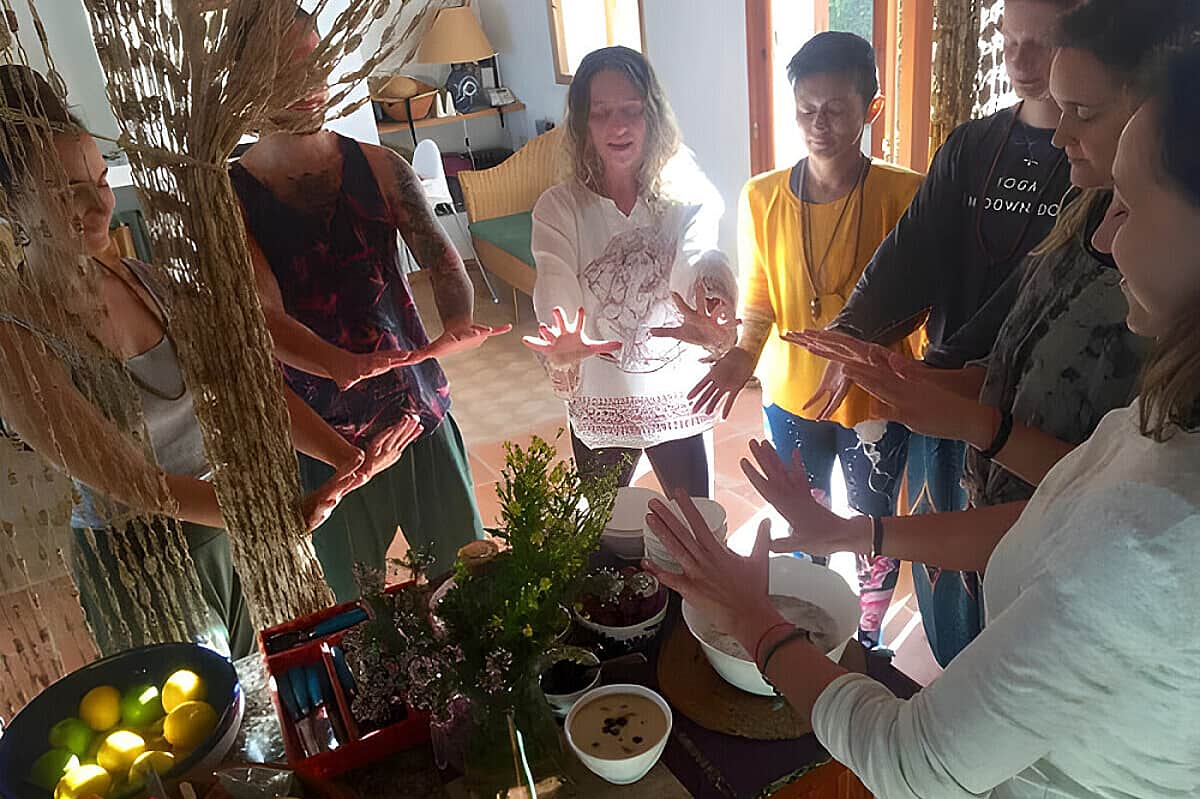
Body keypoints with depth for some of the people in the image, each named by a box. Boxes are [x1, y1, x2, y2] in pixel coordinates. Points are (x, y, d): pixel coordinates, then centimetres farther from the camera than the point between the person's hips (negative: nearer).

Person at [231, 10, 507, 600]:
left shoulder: (380, 168, 1)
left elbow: (440, 257, -9)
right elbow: (264, 318, -19)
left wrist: (456, 328, -32)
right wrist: (344, 366, -39)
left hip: (420, 410, 2)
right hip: (323, 434, -2)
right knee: (360, 607, 15)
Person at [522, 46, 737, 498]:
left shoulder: (687, 197, -9)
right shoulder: (558, 209, -10)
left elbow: (700, 260, -28)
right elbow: (556, 299, -23)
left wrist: (710, 321, -51)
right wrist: (563, 352, -47)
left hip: (678, 403, 1)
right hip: (599, 407, 0)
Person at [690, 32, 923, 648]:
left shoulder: (904, 196, -15)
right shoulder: (761, 198, -7)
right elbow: (759, 300, 1)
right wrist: (743, 355, -17)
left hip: (874, 398, -2)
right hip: (789, 396, 3)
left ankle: (868, 639, 43)